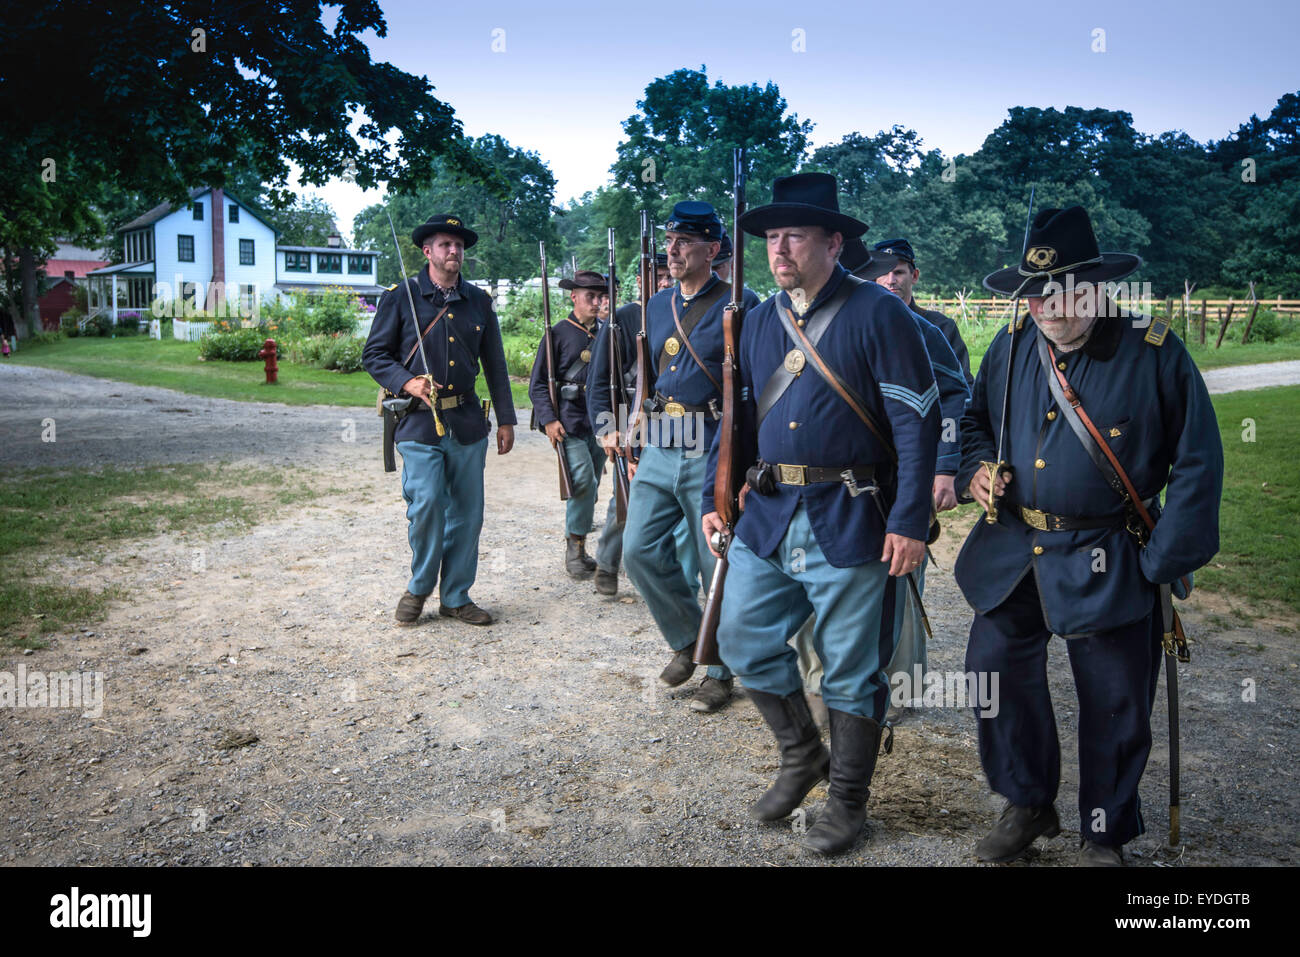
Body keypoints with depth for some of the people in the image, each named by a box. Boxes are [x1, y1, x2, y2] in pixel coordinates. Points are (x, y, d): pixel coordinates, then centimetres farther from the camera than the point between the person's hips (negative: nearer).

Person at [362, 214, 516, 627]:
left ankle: (455, 596, 20)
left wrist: (506, 419, 14)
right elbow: (373, 355, 4)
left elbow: (495, 364, 17)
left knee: (467, 511, 5)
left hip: (467, 422, 4)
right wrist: (407, 383, -14)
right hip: (420, 422, -4)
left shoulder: (479, 301, 12)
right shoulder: (400, 297, 1)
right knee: (426, 504, -13)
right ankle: (419, 588, 12)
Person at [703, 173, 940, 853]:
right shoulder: (758, 323, 11)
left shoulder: (878, 314, -7)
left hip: (850, 522, -6)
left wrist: (910, 521, -15)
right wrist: (716, 499, 8)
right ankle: (801, 755, 33)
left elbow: (917, 422, -10)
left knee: (851, 669, 6)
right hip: (768, 515, 6)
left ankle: (848, 800, 26)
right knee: (741, 637, 9)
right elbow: (737, 416, 16)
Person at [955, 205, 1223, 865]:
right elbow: (975, 418, 20)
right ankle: (1028, 805, 30)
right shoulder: (1012, 345, 3)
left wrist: (1162, 564, -9)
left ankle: (1105, 837, 29)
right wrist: (974, 467, -3)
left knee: (1115, 707, 6)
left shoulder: (1154, 352, -9)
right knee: (994, 670, 6)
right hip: (1012, 550, 4)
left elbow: (1197, 464, -5)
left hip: (1106, 565, -4)